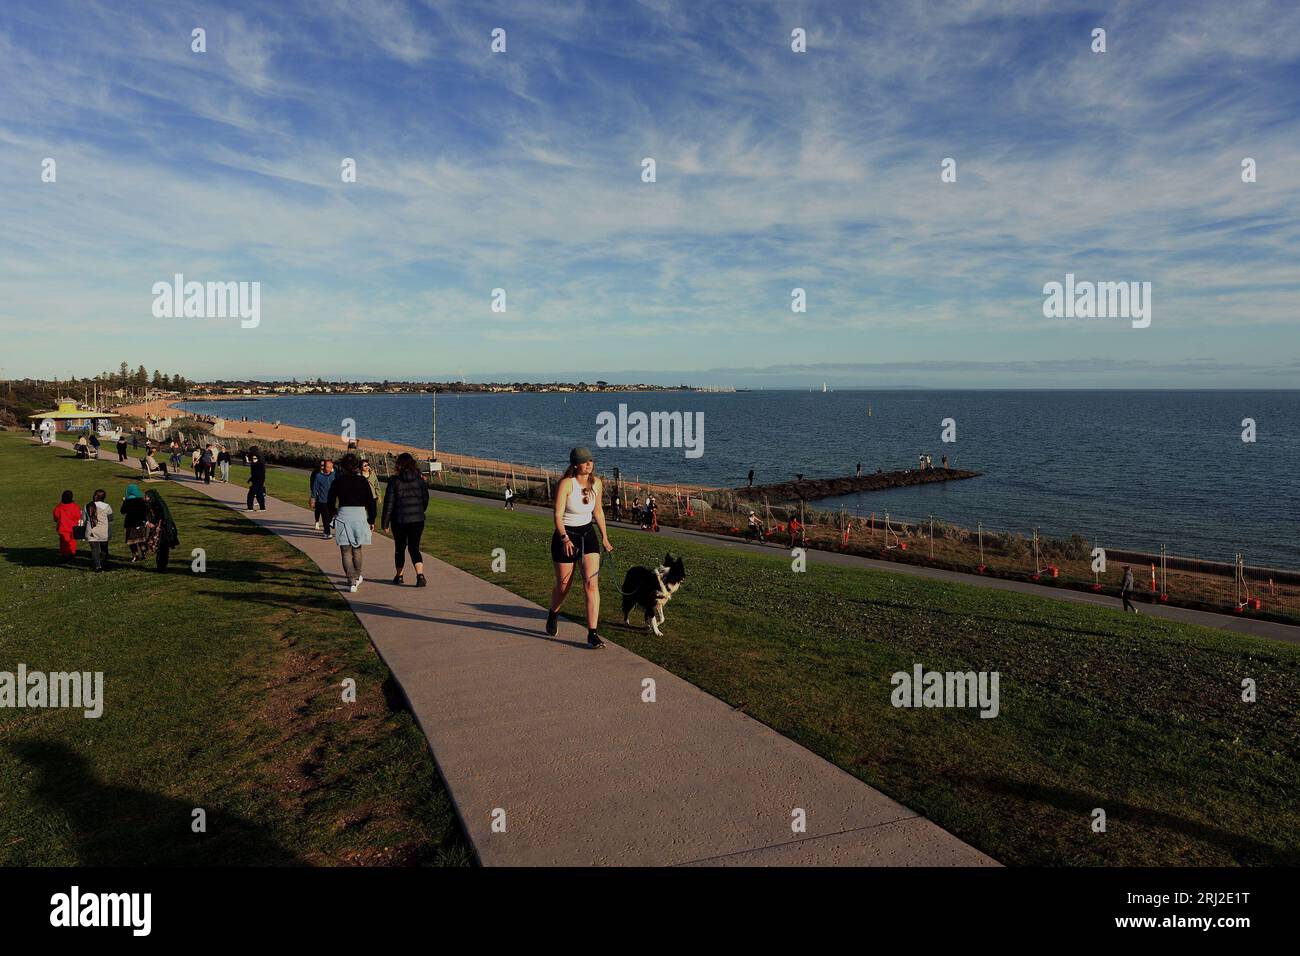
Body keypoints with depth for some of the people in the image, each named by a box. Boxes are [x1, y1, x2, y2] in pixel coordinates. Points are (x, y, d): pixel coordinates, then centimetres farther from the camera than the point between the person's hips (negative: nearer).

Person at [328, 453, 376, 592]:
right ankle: (357, 577, 29)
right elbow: (370, 502, 2)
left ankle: (352, 582, -2)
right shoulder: (363, 481, 1)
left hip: (343, 516, -1)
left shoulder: (337, 481, 0)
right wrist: (371, 521, 9)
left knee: (346, 551, 4)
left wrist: (333, 514, 23)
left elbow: (330, 502, 5)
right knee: (357, 549, 19)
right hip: (360, 515, 1)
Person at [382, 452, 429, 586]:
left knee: (399, 548, 15)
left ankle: (399, 576, 27)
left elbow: (389, 503, -7)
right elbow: (426, 499, 7)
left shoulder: (394, 481, -8)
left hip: (399, 520, -1)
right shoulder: (420, 479, 0)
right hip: (417, 520, 2)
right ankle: (420, 575, -18)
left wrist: (385, 523, -1)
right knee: (414, 548, 2)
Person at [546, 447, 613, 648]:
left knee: (592, 584, -9)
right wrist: (565, 539, -34)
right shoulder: (566, 483, -18)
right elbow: (558, 515, -21)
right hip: (565, 536, -4)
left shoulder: (596, 483, -1)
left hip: (588, 535, 4)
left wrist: (604, 537, 17)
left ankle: (592, 633, -6)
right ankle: (553, 613, 44)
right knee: (564, 586, 10)